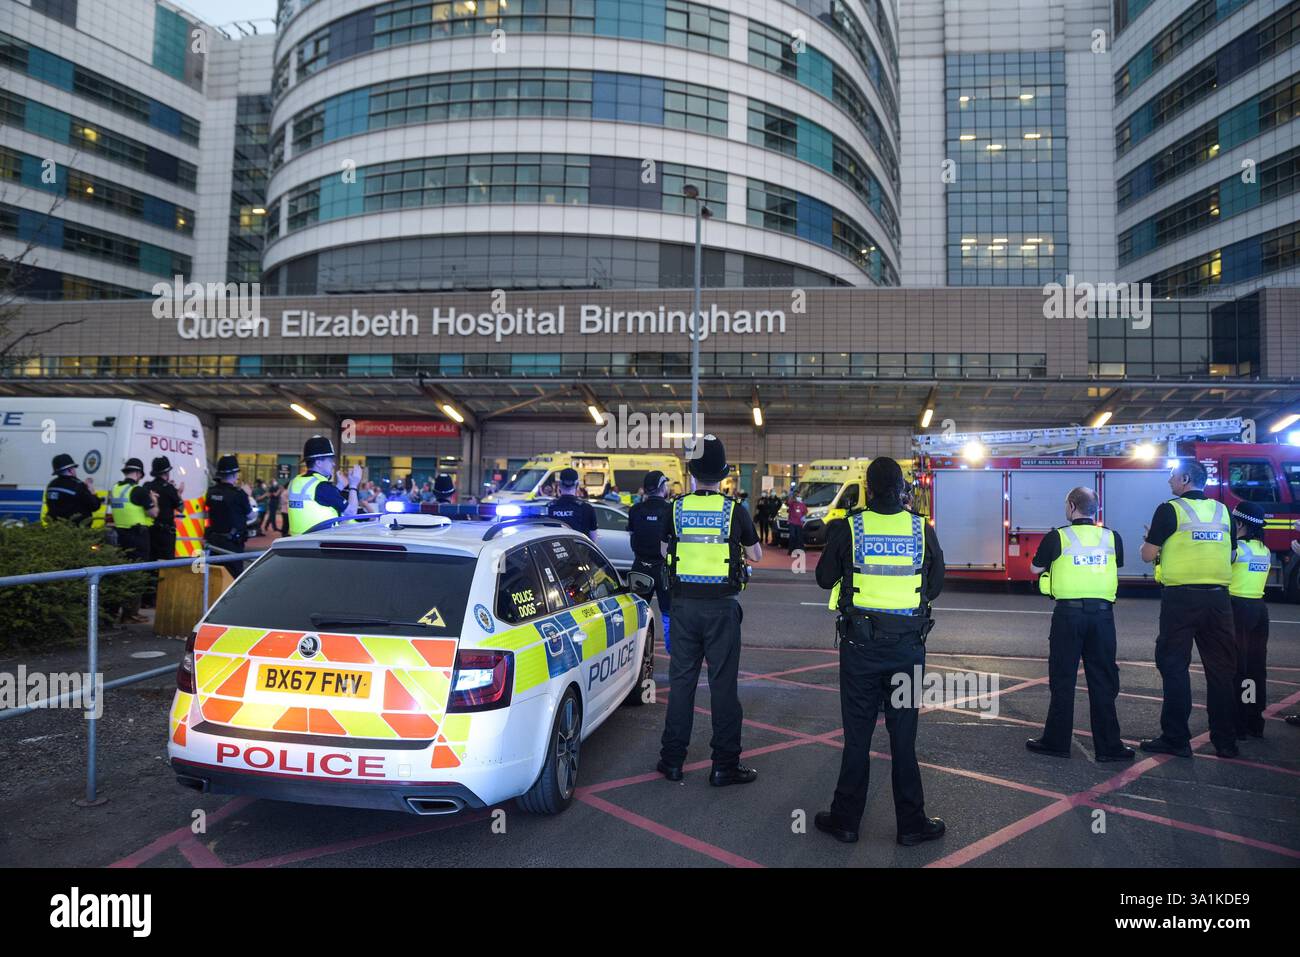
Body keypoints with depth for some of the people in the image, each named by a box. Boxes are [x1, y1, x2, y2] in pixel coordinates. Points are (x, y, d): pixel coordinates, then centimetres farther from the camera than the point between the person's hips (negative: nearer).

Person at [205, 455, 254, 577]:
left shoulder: (211, 492, 1)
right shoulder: (238, 494, -17)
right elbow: (250, 515, -5)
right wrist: (248, 496, 9)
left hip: (213, 539, 6)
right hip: (232, 542, -6)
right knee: (234, 575, 0)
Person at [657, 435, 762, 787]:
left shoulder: (677, 509, -3)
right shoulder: (735, 511, -7)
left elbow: (664, 551, 12)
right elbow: (756, 554, 5)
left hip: (684, 603, 2)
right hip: (721, 605, -2)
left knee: (681, 680, 12)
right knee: (723, 683, 6)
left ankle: (672, 759, 20)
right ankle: (725, 765, 12)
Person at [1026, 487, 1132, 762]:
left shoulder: (1057, 537, -5)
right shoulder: (1112, 538, 4)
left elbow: (1034, 568, 6)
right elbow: (1116, 567, 18)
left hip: (1068, 612, -3)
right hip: (1102, 613, 3)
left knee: (1062, 679, 6)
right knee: (1103, 681, 9)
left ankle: (1056, 741, 13)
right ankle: (1108, 745, 13)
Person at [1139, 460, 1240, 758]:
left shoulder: (1170, 510, -7)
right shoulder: (1222, 511, 10)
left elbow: (1148, 555, -6)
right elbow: (1231, 556, 18)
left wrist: (1149, 541, 14)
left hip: (1181, 597, -5)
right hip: (1218, 597, 5)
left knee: (1174, 666, 2)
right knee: (1221, 669, 10)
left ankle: (1176, 739, 3)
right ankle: (1225, 740, 16)